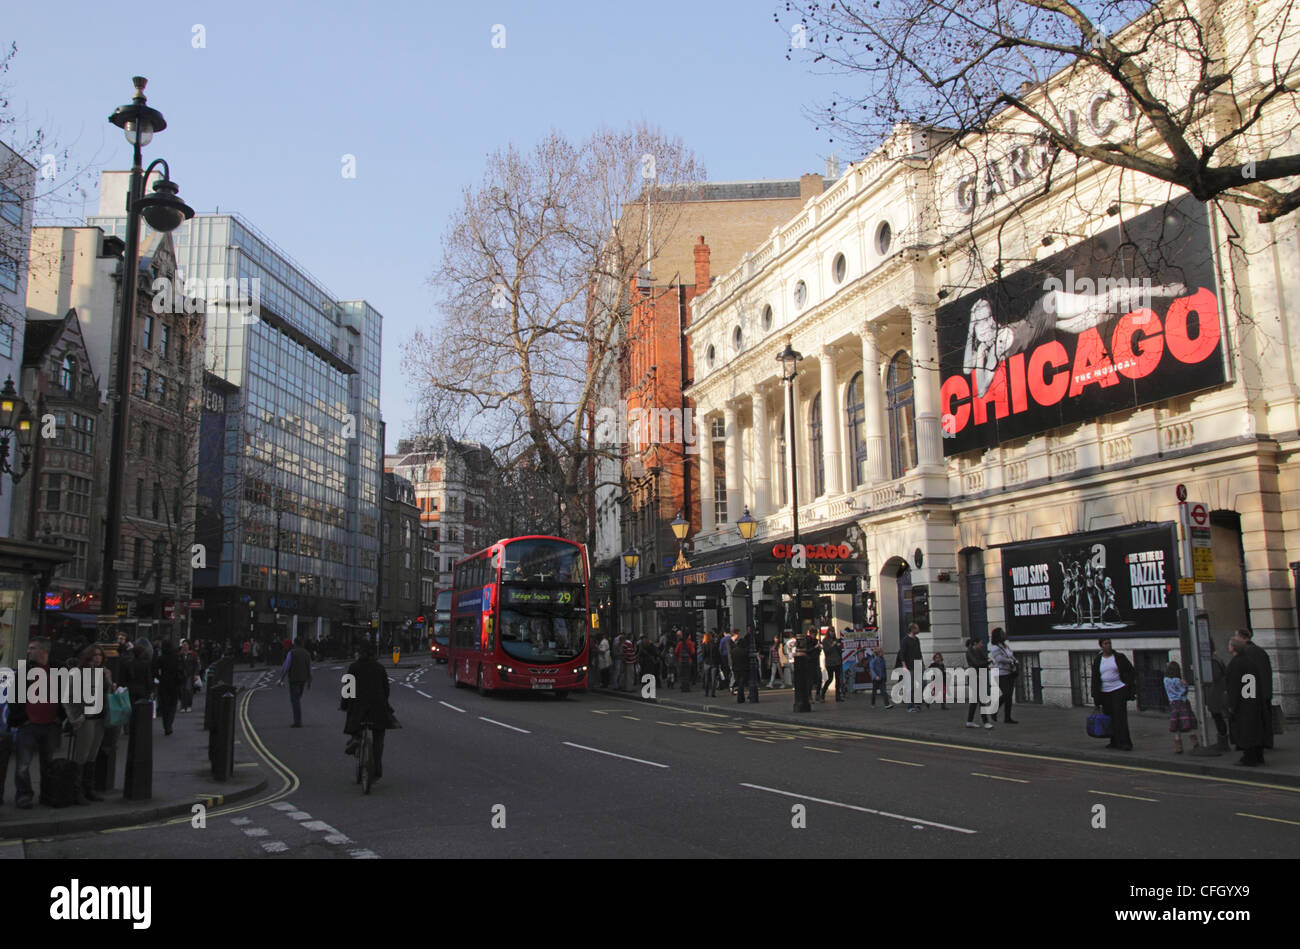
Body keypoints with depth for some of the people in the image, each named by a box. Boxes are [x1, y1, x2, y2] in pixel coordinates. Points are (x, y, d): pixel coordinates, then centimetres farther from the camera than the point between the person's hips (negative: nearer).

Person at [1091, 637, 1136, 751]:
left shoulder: (1119, 657, 0)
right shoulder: (1097, 660, 5)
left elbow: (1131, 673, 4)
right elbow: (1095, 679, 8)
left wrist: (1132, 690, -4)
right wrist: (1096, 697, 5)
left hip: (1119, 689, -3)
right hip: (1105, 692, 3)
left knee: (1120, 716, -11)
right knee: (1109, 717, 7)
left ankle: (1124, 743, -10)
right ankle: (1114, 741, 20)